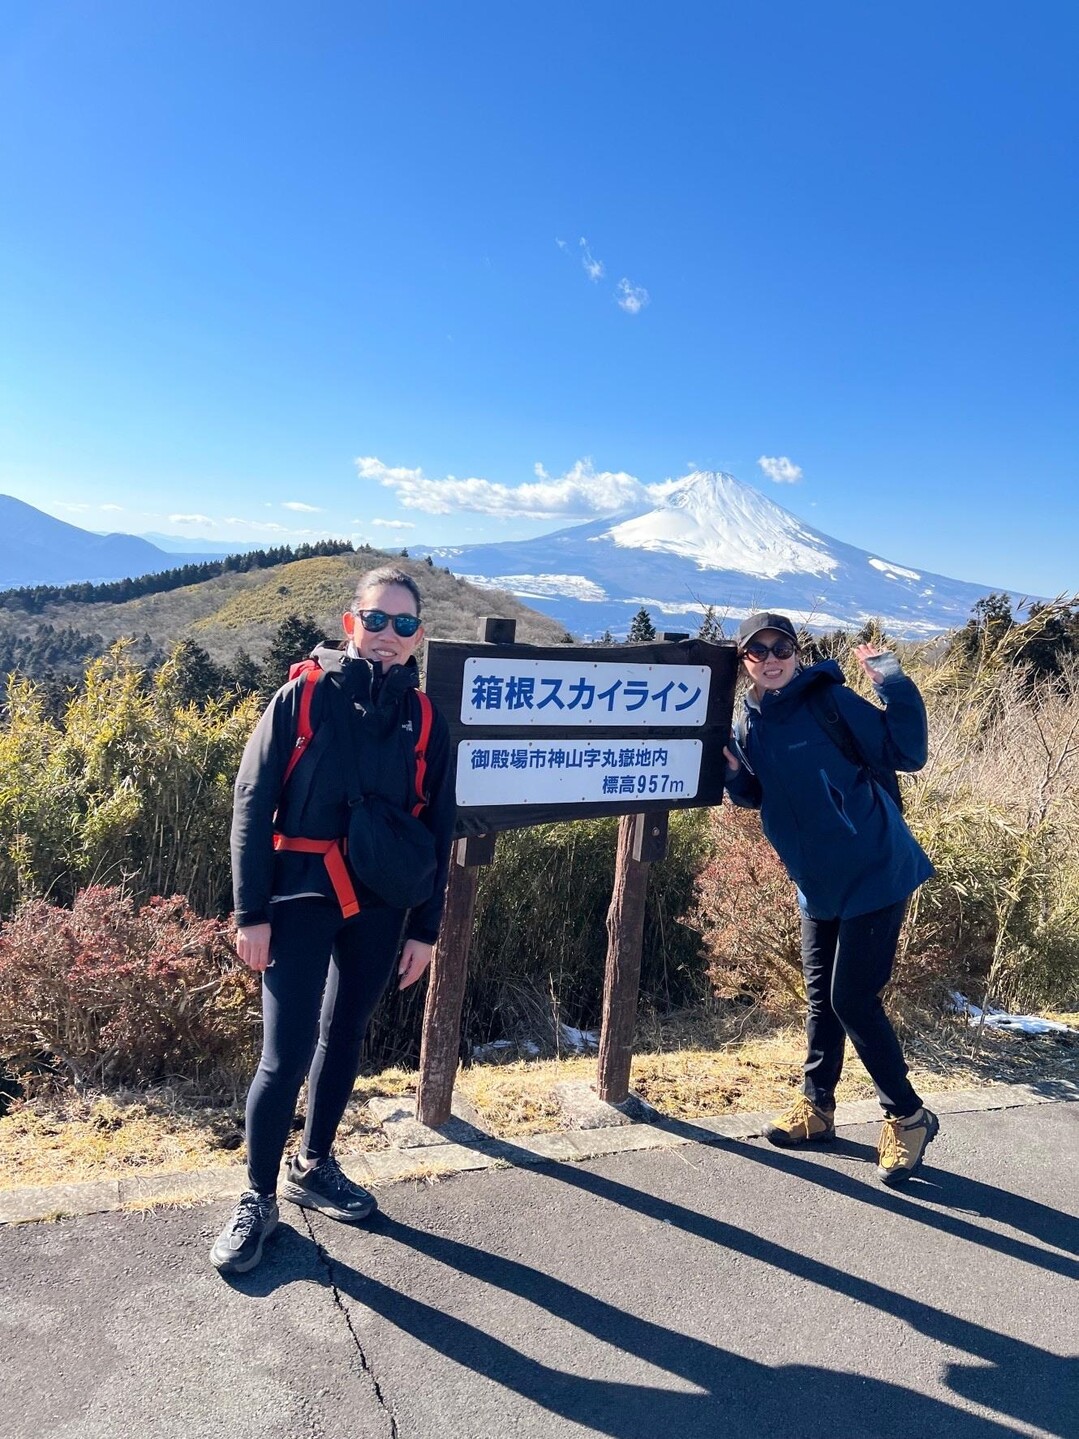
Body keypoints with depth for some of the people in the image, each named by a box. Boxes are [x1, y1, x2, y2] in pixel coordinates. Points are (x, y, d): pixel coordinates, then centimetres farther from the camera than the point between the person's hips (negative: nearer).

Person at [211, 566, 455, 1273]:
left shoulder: (425, 720, 2)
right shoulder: (303, 696, -7)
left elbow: (438, 830, 7)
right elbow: (253, 805, -7)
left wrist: (426, 927, 5)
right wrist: (252, 913, -9)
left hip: (380, 910, 4)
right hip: (301, 902, -3)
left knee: (344, 1042, 17)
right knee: (285, 1057, -2)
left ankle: (314, 1166, 38)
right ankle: (259, 1199, 20)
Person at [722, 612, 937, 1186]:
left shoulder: (831, 701, -15)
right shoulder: (749, 727, 3)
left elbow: (907, 753, -18)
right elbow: (757, 797, 15)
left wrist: (893, 683, -27)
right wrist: (732, 773, -5)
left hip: (873, 874, -6)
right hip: (818, 883, 7)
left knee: (853, 999, -4)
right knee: (821, 996, 16)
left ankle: (908, 1116, 16)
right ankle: (816, 1106, 32)